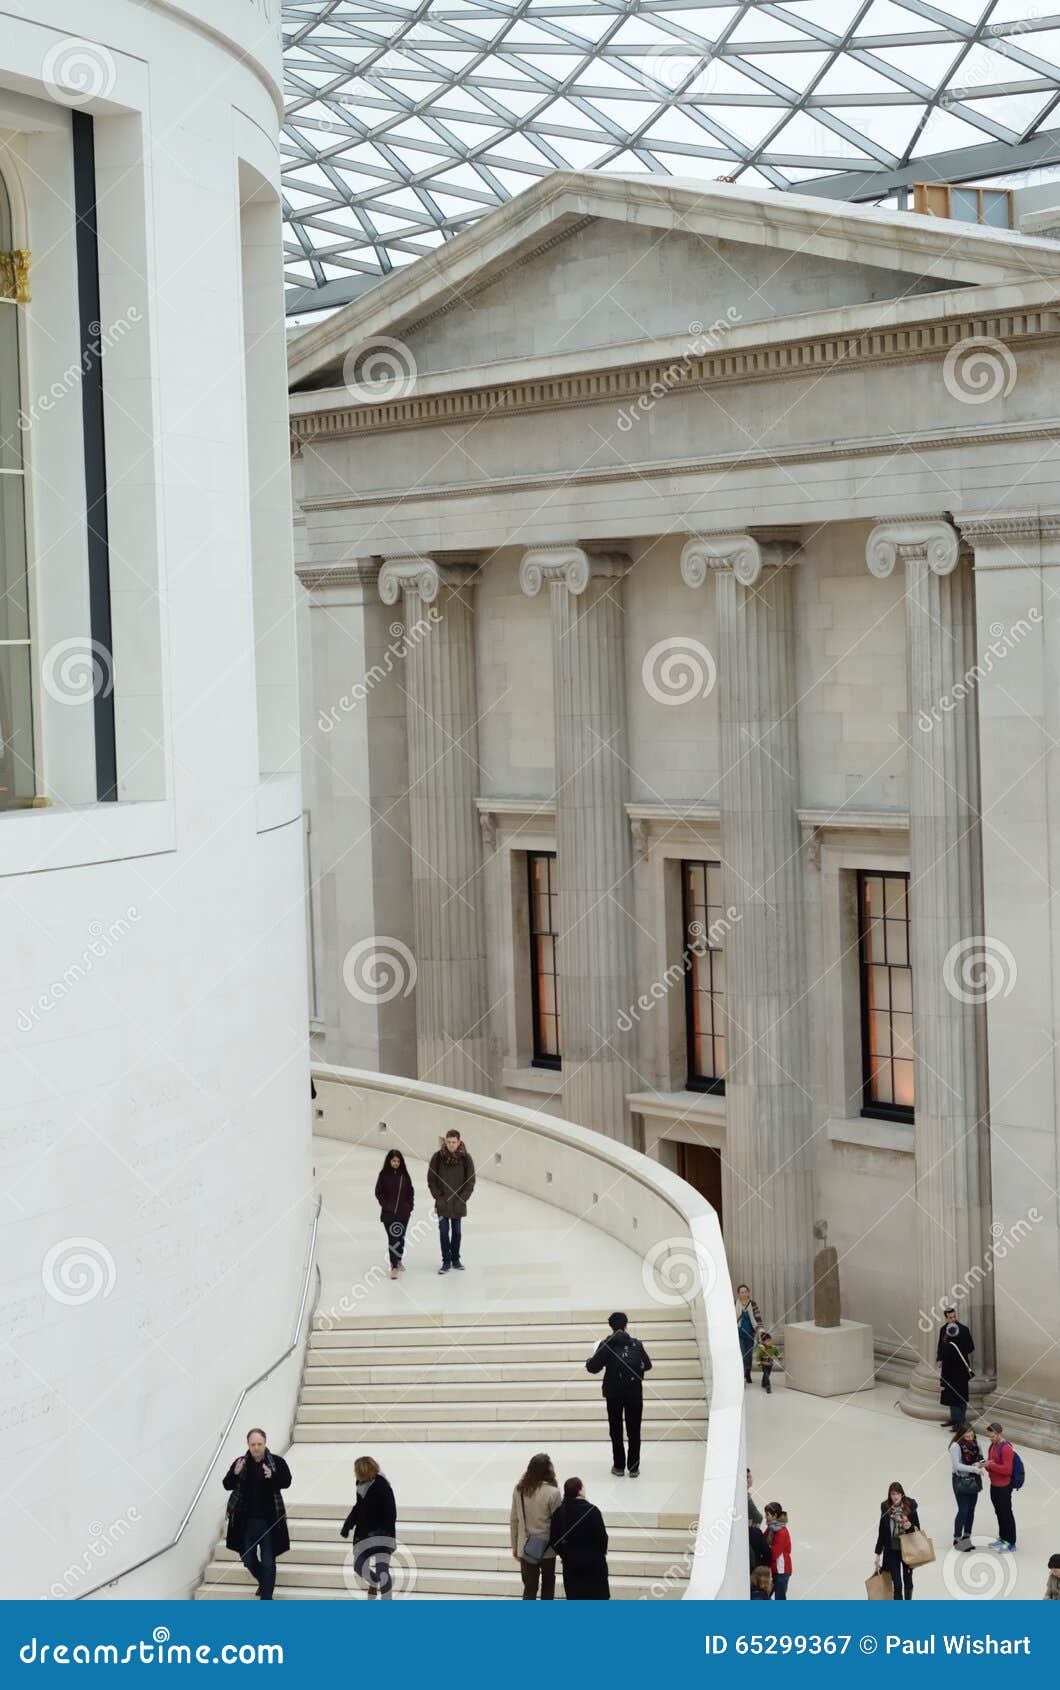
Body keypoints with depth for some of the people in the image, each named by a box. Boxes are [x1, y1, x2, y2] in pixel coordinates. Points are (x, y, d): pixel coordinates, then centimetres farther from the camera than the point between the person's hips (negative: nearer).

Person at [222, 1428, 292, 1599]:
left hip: (268, 1520, -3)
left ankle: (266, 1599, 7)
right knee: (248, 1559, 14)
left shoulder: (277, 1462, -6)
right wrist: (235, 1474, -24)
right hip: (245, 1521, 3)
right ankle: (264, 1583, 42)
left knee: (268, 1562, -1)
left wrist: (272, 1476, -36)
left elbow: (286, 1482, -17)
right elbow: (227, 1485, -3)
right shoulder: (240, 1462, 0)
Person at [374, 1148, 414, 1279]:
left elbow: (410, 1192, 9)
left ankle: (399, 1260, 34)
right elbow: (378, 1192, 0)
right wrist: (385, 1205, -8)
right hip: (389, 1213, -3)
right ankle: (394, 1267, -8)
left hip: (403, 1213, 3)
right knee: (393, 1238, -8)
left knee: (401, 1237, 12)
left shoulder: (404, 1175, 2)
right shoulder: (384, 1174, -4)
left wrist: (410, 1206, 1)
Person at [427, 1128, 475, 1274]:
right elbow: (431, 1180, 0)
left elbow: (470, 1181, 0)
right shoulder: (438, 1157, -6)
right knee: (444, 1231, -3)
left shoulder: (465, 1158, -6)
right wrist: (438, 1196, -5)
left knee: (456, 1231, 11)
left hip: (458, 1203, 1)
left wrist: (463, 1198, -6)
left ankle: (455, 1259, 23)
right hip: (442, 1202, -1)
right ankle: (446, 1261, 3)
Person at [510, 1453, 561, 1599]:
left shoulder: (519, 1490, -4)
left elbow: (513, 1520, 3)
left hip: (525, 1548, 3)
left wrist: (514, 1546, 14)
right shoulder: (552, 1493, -18)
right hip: (546, 1547, -3)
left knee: (529, 1589, 6)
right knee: (548, 1584, 20)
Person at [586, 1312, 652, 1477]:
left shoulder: (606, 1344, -8)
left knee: (616, 1430, 11)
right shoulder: (636, 1344, -2)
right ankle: (634, 1468, 9)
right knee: (634, 1431, 8)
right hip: (634, 1393, 1)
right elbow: (647, 1365, 3)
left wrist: (589, 1361, 10)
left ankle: (619, 1466, 13)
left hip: (614, 1393, -1)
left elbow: (593, 1367, -12)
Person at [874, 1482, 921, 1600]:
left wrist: (910, 1526, -23)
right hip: (892, 1550, -1)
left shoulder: (910, 1507, -8)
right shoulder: (886, 1509, -7)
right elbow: (882, 1532, 0)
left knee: (907, 1579, 17)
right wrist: (878, 1554, 2)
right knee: (897, 1583, -5)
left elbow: (917, 1527, 1)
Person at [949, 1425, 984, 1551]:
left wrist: (979, 1463, -15)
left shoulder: (975, 1443, -1)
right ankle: (957, 1539, 10)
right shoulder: (956, 1446, -19)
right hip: (961, 1481, -6)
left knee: (971, 1510, 13)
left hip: (973, 1480, 6)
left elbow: (980, 1457, 8)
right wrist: (974, 1469, -28)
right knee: (963, 1510, -2)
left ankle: (967, 1537, 26)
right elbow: (957, 1465, -23)